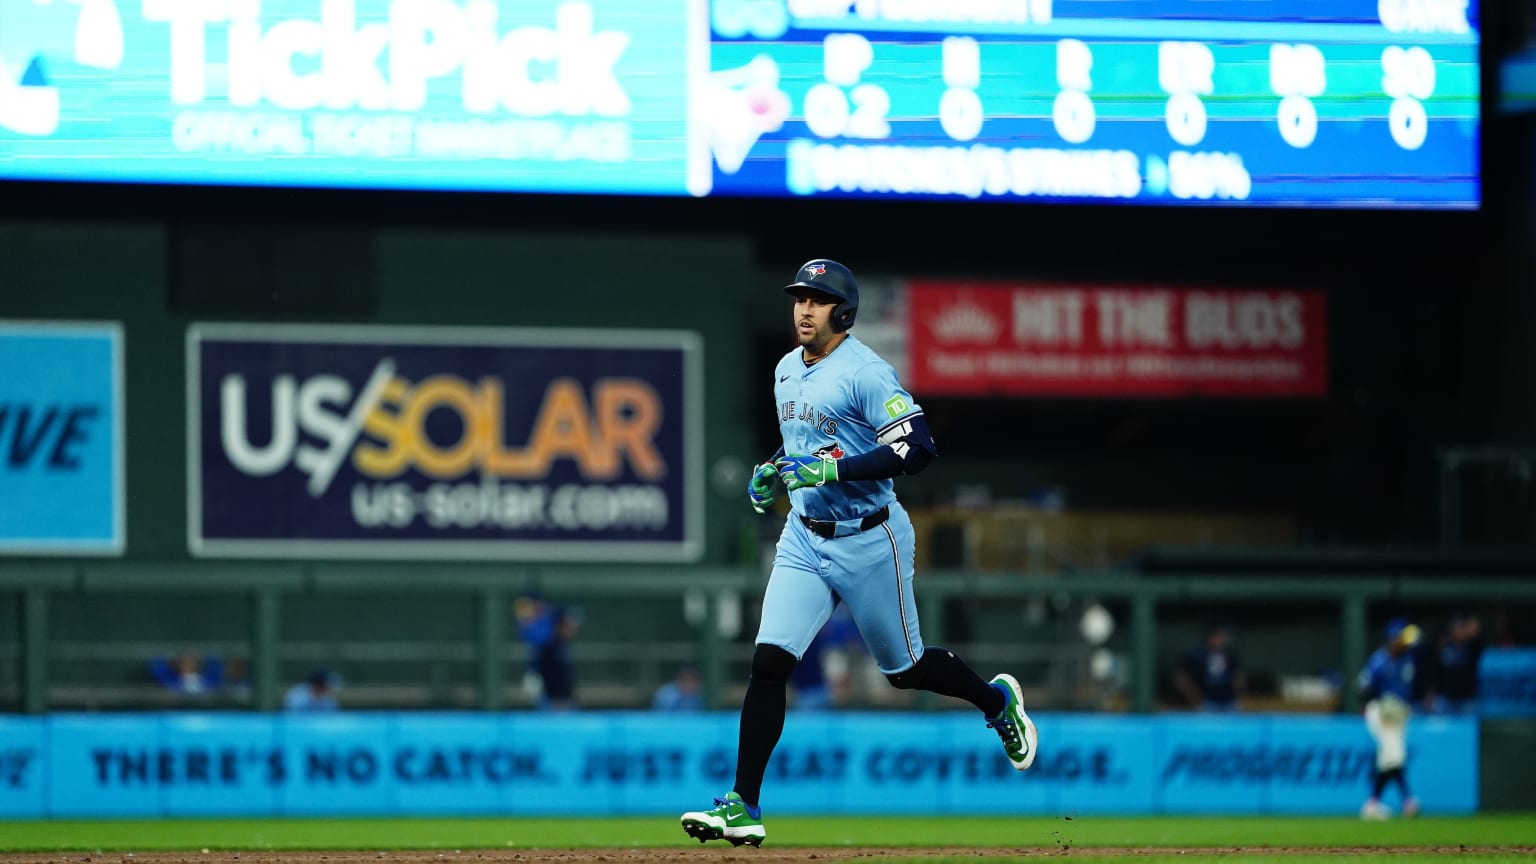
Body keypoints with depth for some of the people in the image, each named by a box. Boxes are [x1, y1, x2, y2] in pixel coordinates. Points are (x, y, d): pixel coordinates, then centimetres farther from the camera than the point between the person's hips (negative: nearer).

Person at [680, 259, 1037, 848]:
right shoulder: (786, 371, 9)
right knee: (769, 661, -9)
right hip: (804, 539, 6)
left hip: (869, 542, -6)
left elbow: (918, 449, -25)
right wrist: (774, 470, 7)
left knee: (904, 668, 9)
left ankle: (998, 700, 40)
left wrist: (833, 469, -30)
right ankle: (744, 807, -11)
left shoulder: (866, 373, -17)